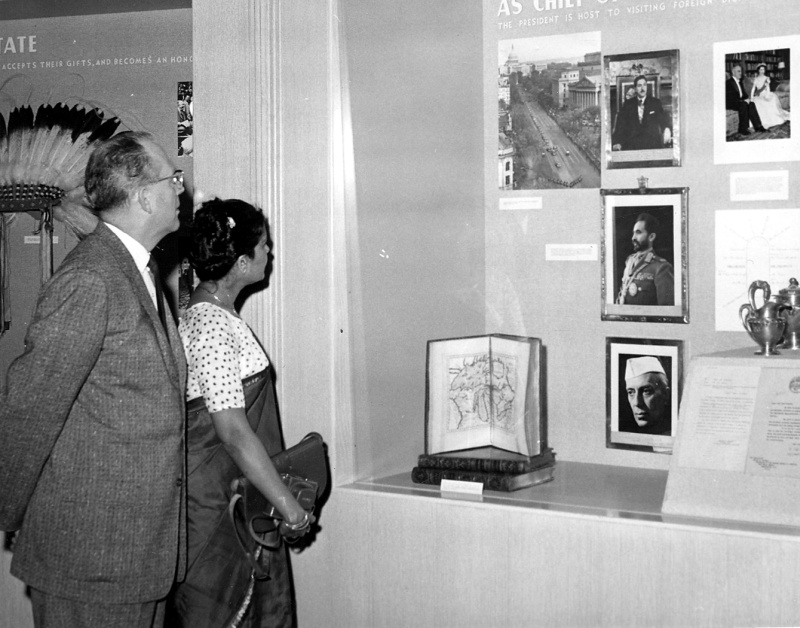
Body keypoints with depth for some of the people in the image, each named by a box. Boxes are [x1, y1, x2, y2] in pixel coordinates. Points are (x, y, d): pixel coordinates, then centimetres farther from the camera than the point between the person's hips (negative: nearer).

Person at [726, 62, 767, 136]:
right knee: (743, 105, -33)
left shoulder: (740, 82, 20)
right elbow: (731, 97, -18)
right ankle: (742, 129, -31)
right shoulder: (729, 82, -9)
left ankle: (758, 126, -26)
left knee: (751, 104, -19)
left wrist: (747, 99, -6)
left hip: (741, 101, 7)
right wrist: (743, 100, -23)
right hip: (731, 104, -7)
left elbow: (744, 94, 18)